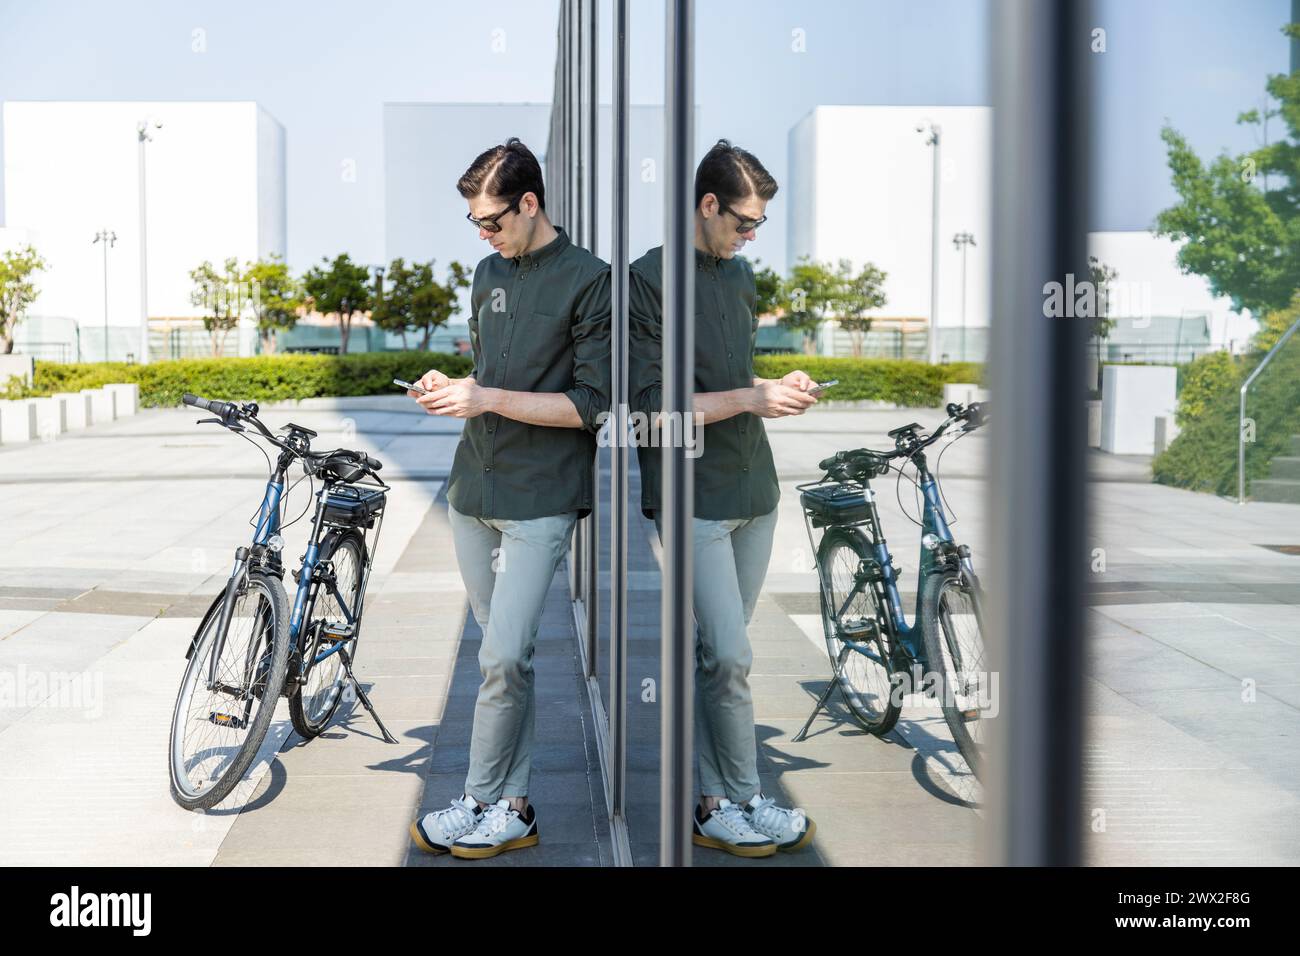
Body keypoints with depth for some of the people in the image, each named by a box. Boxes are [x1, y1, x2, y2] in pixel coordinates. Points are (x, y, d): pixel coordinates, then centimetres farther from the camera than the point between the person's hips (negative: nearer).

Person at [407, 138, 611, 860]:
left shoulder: (589, 281, -7)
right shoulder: (490, 273, 15)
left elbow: (589, 405, -11)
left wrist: (490, 399, -17)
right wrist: (450, 388, 5)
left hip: (539, 501, -6)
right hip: (473, 491, 7)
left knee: (503, 658, -10)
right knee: (504, 655, 9)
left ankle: (481, 805, 5)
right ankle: (513, 809, 15)